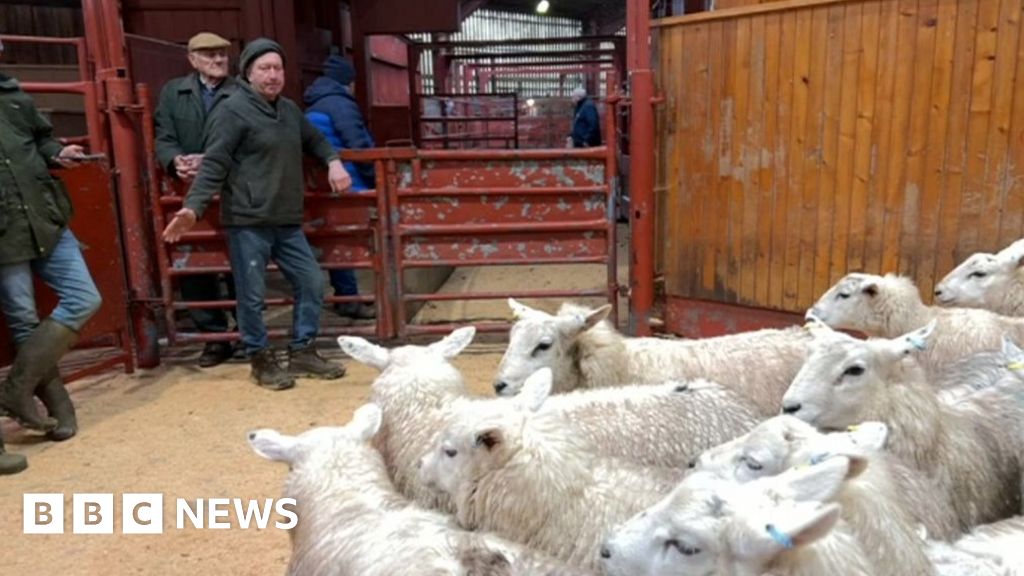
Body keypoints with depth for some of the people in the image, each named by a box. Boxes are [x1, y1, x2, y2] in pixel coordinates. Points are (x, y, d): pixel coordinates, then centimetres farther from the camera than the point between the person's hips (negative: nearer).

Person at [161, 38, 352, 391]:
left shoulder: (289, 109, 16)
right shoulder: (232, 111, -7)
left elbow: (314, 140, 34)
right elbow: (214, 164, -13)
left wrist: (333, 161, 14)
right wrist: (193, 206, -24)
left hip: (287, 222, 7)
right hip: (247, 222, -7)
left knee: (311, 282, 8)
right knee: (252, 295, 0)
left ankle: (302, 352, 22)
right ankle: (261, 359, 18)